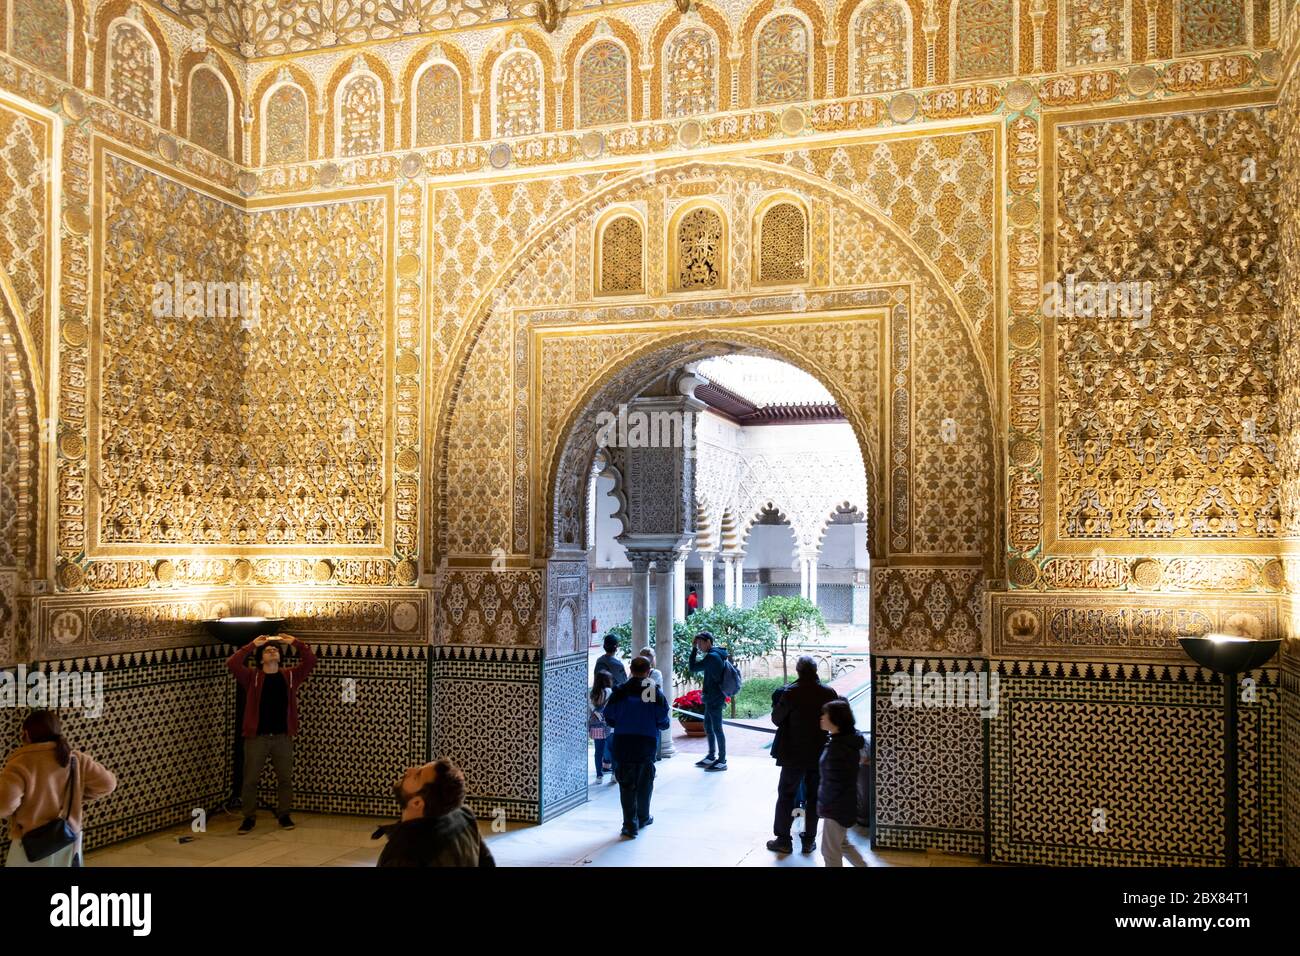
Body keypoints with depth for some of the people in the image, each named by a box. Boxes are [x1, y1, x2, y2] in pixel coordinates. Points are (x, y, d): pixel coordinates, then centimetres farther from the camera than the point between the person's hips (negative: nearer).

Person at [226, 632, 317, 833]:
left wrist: (296, 643, -10)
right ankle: (249, 817, 17)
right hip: (256, 737, -1)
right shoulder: (252, 676, 1)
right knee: (250, 779, 4)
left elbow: (311, 661, -2)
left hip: (283, 737, 1)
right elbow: (232, 664, -14)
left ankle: (284, 815, 22)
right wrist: (252, 645, -13)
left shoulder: (290, 675, 5)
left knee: (285, 779, 8)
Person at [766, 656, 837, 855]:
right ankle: (809, 840, 18)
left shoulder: (790, 692, -17)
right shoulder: (829, 693, -6)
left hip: (794, 754, -3)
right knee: (814, 796, 14)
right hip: (819, 754, 3)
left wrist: (777, 702, 8)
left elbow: (776, 719, -8)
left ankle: (783, 840, 12)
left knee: (786, 795, 10)